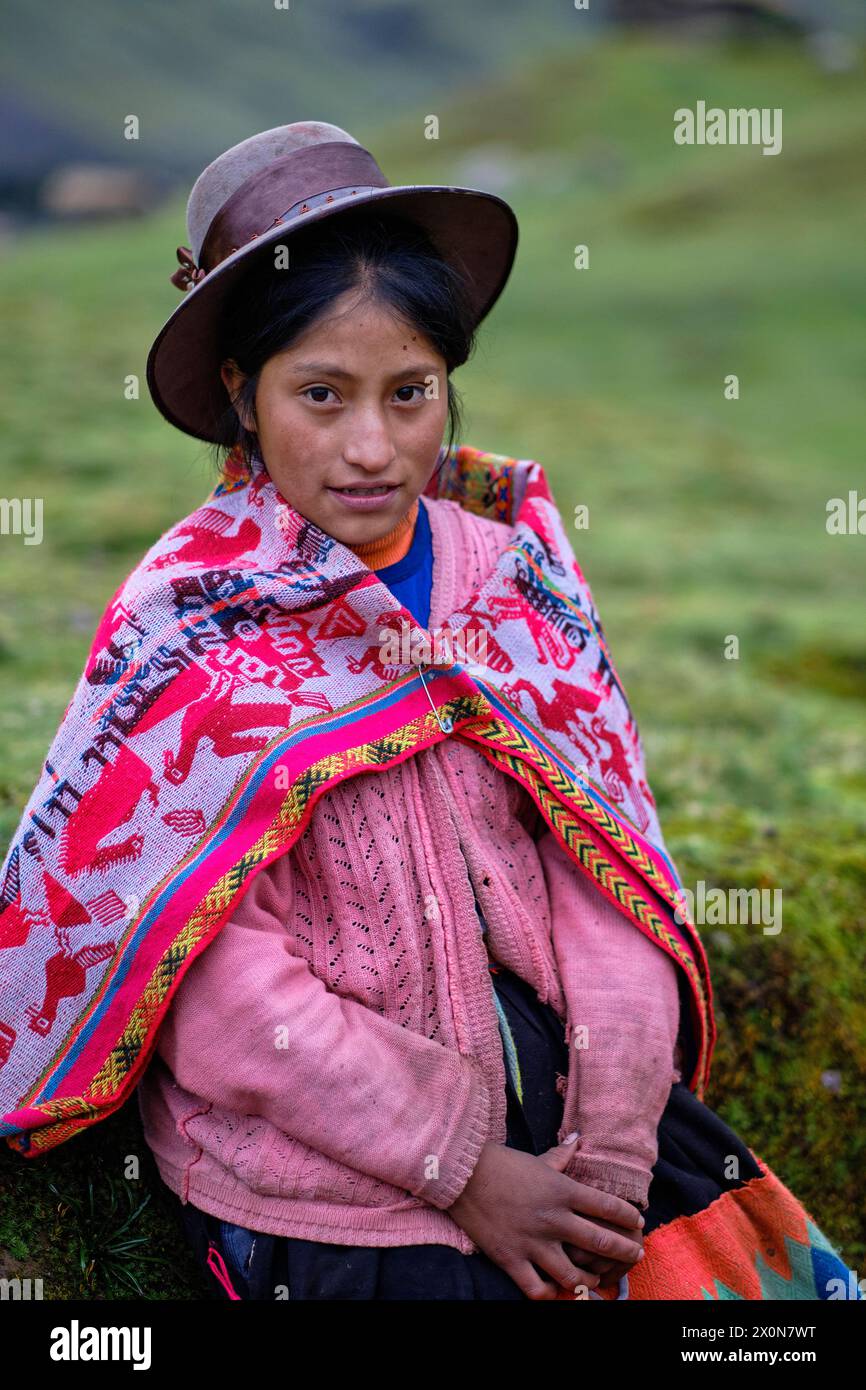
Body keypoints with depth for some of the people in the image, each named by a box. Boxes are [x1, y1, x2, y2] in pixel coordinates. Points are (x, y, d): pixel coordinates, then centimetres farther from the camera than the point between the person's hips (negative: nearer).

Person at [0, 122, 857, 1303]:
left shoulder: (510, 564, 2)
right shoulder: (189, 627, -11)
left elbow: (603, 852, 0)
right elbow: (221, 994, -14)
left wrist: (616, 1130, -11)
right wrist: (465, 1171, -14)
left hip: (555, 1073, 4)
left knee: (760, 1260, -5)